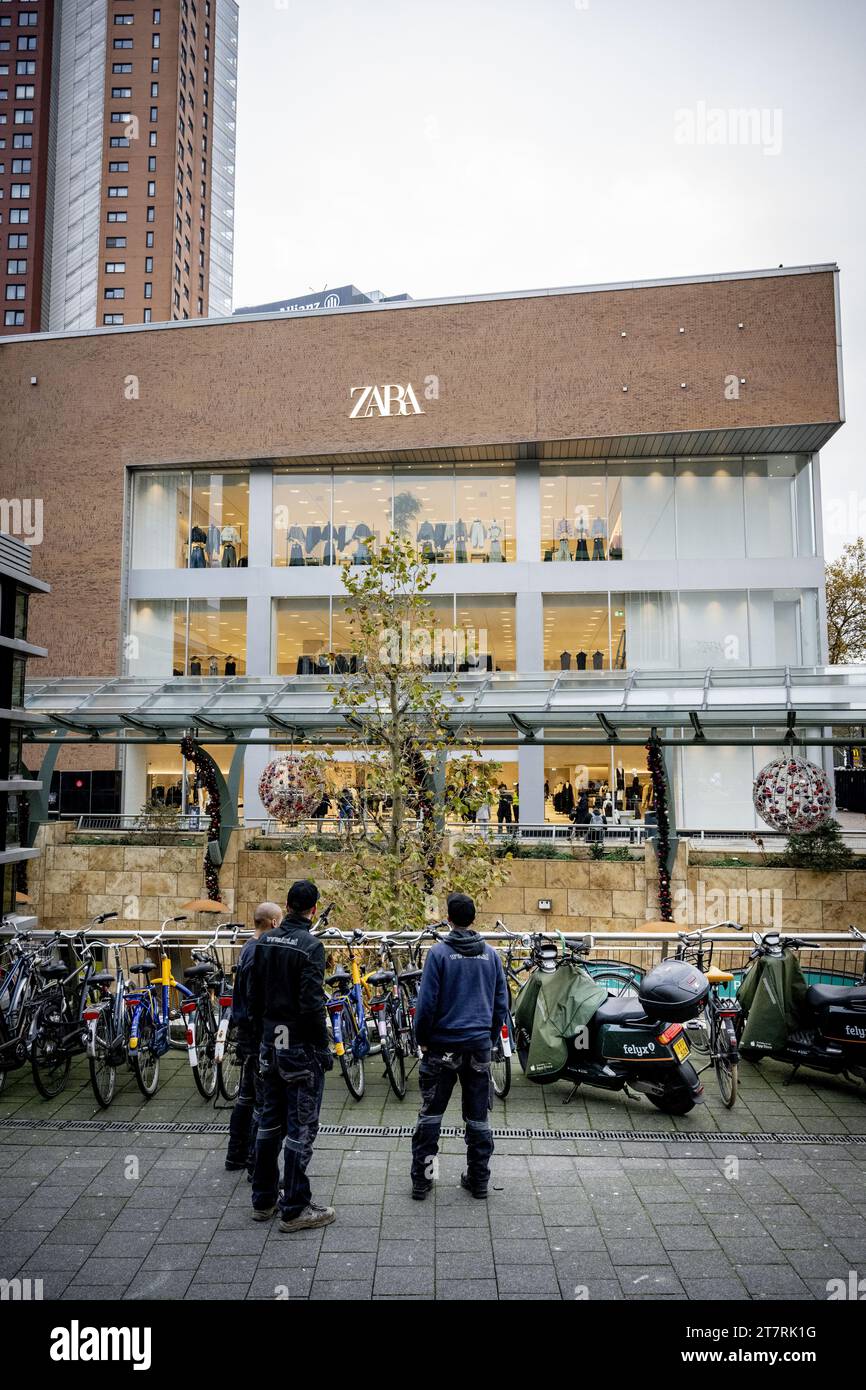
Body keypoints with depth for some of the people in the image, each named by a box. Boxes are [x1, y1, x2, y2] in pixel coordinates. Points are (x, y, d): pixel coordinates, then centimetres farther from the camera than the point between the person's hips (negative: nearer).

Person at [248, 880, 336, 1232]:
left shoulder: (264, 942, 4)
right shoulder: (310, 945, -18)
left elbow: (253, 995, 10)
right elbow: (312, 1004, -21)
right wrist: (324, 1048, -12)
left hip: (271, 1044, 8)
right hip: (301, 1048, -7)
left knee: (270, 1121, 17)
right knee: (301, 1127, 2)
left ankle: (263, 1200, 27)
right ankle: (295, 1209, 9)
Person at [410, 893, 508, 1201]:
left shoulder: (439, 953, -11)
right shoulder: (490, 954, 1)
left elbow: (427, 1002, -12)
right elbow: (501, 1002, 5)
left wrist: (422, 1038, 1)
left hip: (443, 1045, -3)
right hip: (479, 1047, 3)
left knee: (430, 1114, 10)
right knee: (478, 1116, 13)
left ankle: (422, 1179, 14)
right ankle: (478, 1180, 21)